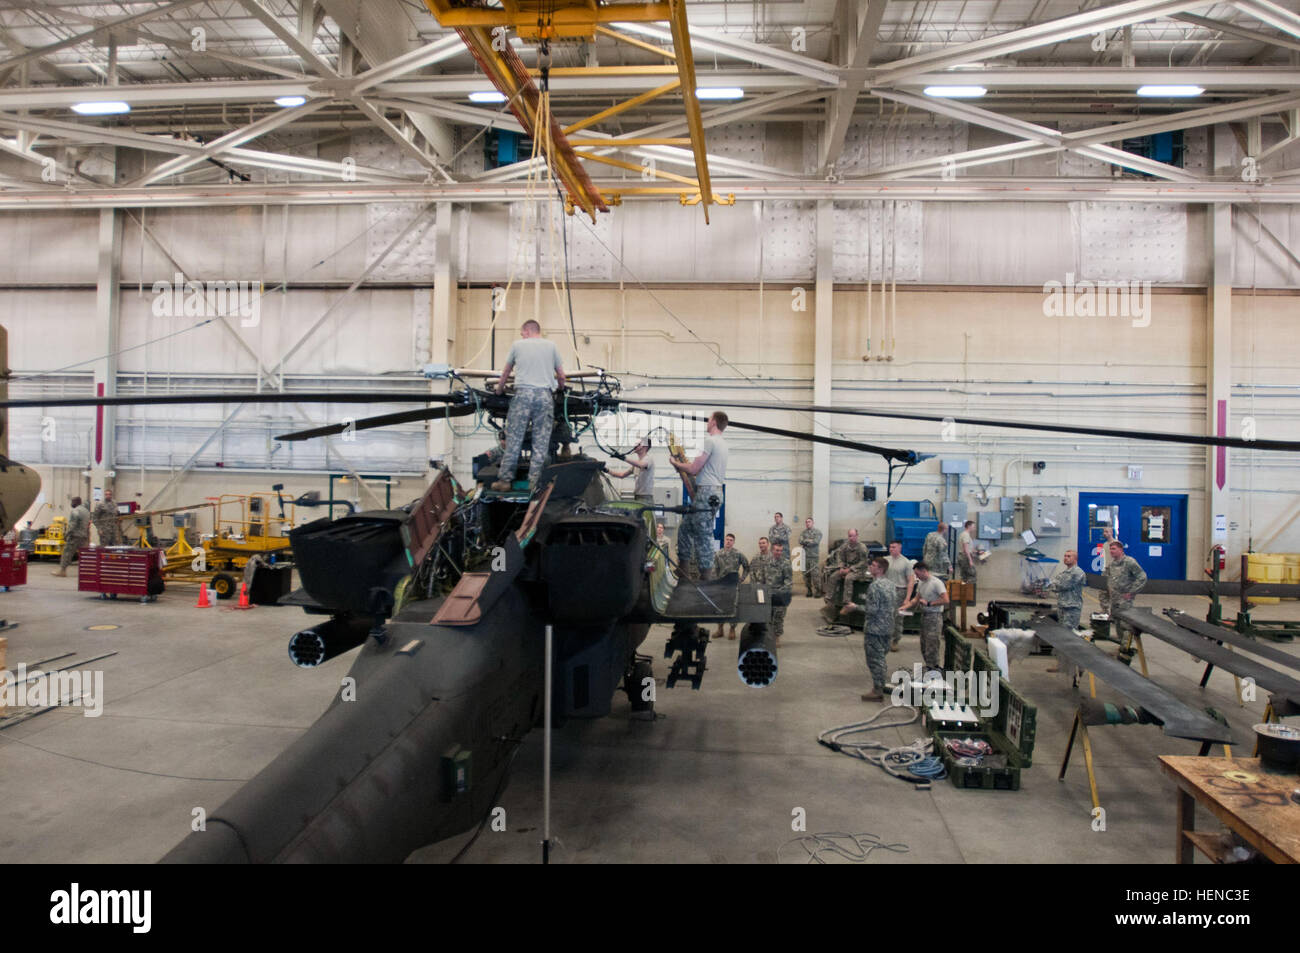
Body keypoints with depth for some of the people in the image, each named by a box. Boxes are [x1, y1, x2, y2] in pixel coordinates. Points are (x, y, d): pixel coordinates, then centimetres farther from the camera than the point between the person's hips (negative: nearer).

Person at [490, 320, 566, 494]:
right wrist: (561, 389, 39)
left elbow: (506, 372, 25)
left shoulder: (517, 345, 13)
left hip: (523, 394, -1)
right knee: (541, 443, 3)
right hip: (545, 395, 1)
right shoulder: (551, 346, 15)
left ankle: (505, 480, 4)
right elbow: (561, 376, 18)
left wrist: (499, 389, 43)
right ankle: (534, 484, 2)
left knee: (513, 440, 3)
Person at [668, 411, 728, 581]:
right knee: (685, 528, 15)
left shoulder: (709, 441, -12)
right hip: (714, 491, 10)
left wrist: (675, 463, 2)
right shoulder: (723, 443, 19)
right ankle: (684, 572, 18)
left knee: (703, 536, -7)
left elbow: (693, 469, -15)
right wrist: (682, 466, 25)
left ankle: (706, 578, -4)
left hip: (706, 492, -10)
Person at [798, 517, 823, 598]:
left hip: (814, 556, -3)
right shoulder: (803, 533, 16)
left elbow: (816, 541, -9)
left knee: (815, 574, -11)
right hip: (805, 556, 3)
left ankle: (818, 592, -6)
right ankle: (809, 592, 9)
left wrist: (806, 541, -2)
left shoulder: (817, 532, 7)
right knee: (806, 575, 1)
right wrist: (810, 540, -5)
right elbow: (800, 541, -1)